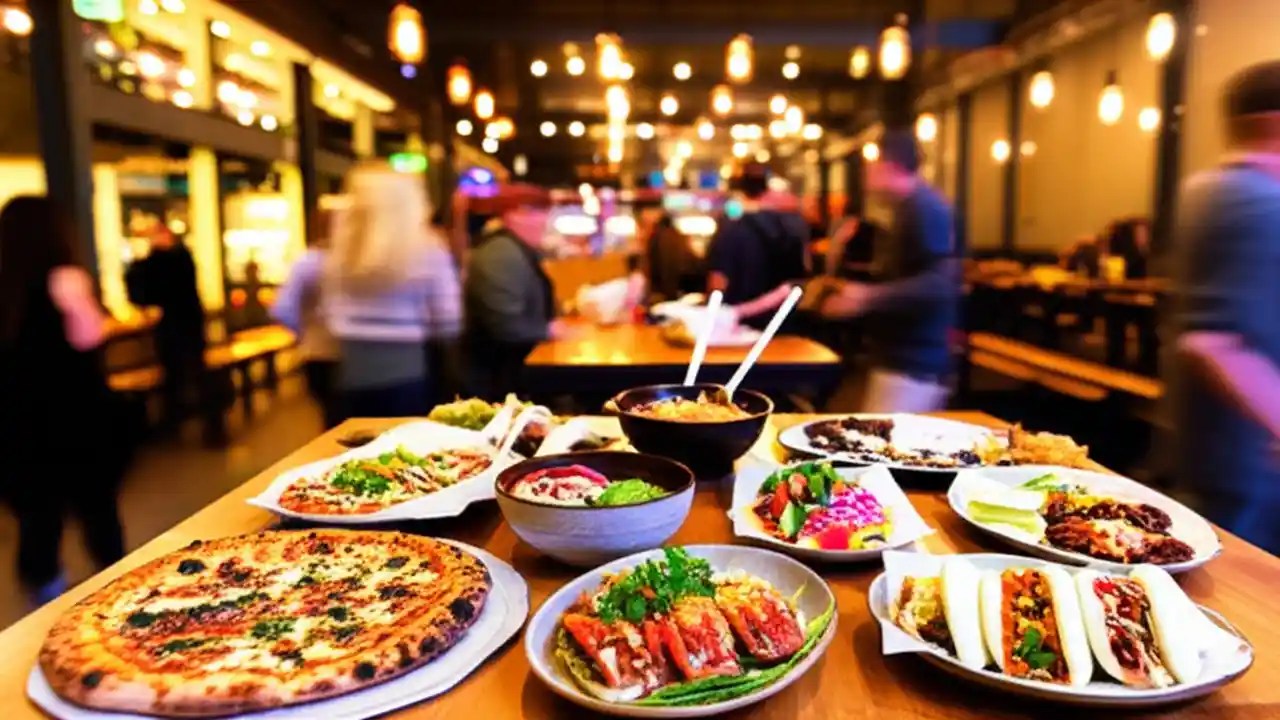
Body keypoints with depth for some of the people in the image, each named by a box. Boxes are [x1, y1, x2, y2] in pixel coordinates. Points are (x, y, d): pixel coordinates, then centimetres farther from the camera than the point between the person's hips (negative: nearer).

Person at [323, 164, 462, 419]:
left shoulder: (340, 250, 2)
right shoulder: (427, 250, -8)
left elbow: (330, 313, 10)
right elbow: (448, 323, -7)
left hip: (353, 372, 4)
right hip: (407, 372, -4)